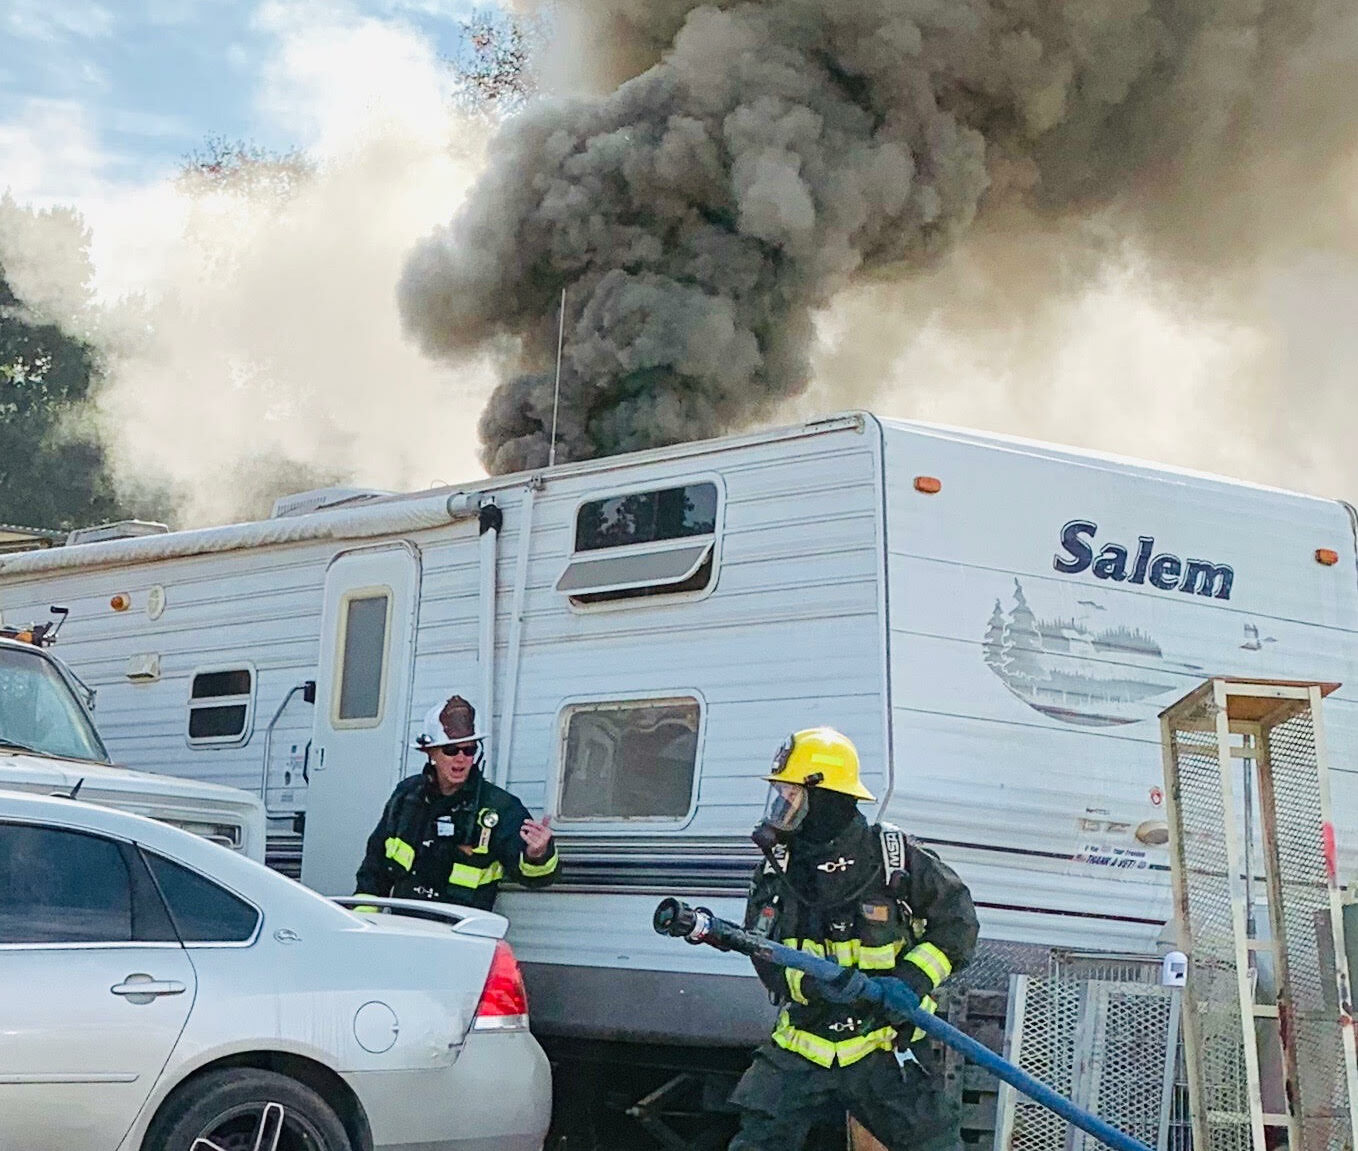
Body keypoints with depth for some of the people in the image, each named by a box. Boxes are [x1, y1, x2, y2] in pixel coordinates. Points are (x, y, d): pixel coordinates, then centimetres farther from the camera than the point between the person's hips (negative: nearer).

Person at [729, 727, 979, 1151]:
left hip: (880, 1047, -2)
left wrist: (918, 975, -15)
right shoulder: (776, 868, -2)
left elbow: (956, 917, 0)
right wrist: (807, 983, -27)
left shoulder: (896, 857, -10)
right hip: (800, 1044, 2)